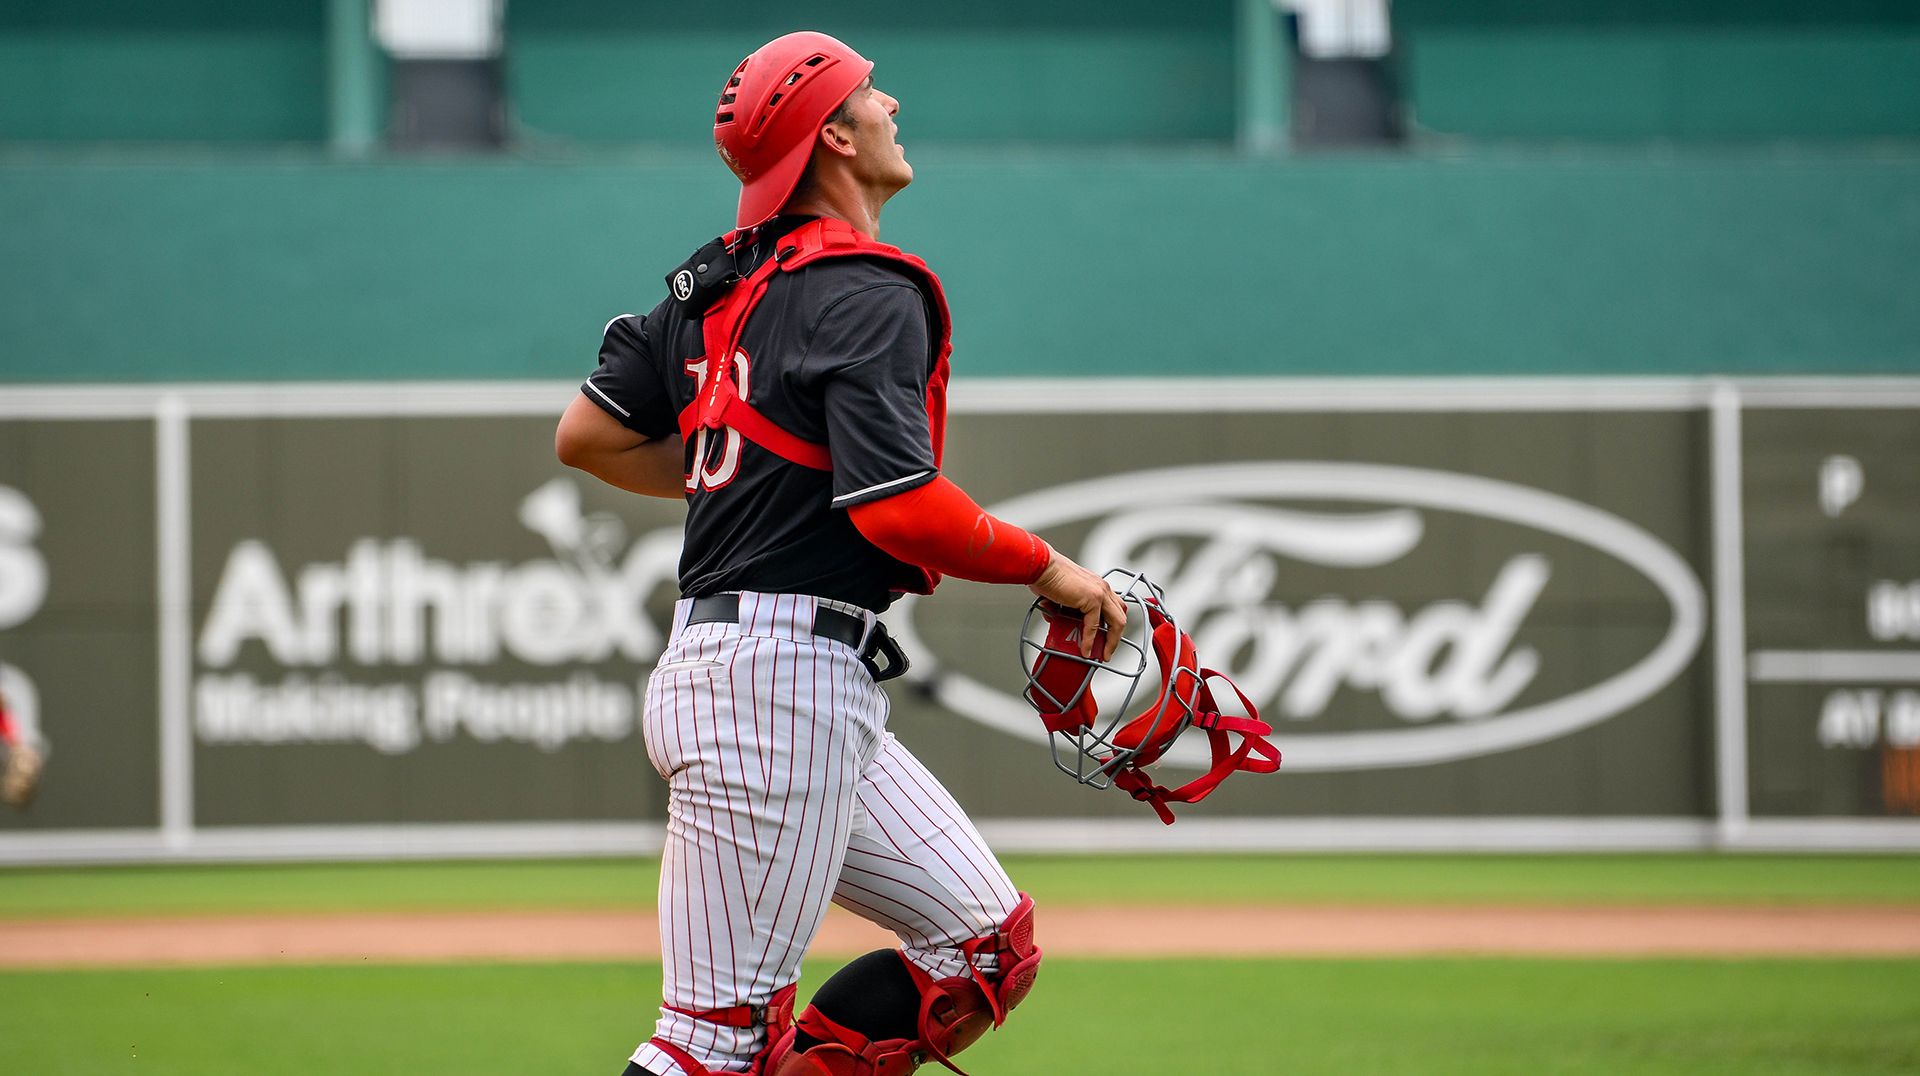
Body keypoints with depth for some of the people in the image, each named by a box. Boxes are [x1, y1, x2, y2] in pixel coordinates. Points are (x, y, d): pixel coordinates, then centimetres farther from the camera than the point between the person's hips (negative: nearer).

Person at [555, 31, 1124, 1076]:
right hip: (787, 668, -10)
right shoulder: (869, 295, -12)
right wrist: (1047, 568, -8)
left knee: (989, 942, 10)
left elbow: (587, 436, 19)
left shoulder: (718, 277, 15)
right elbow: (898, 508, -22)